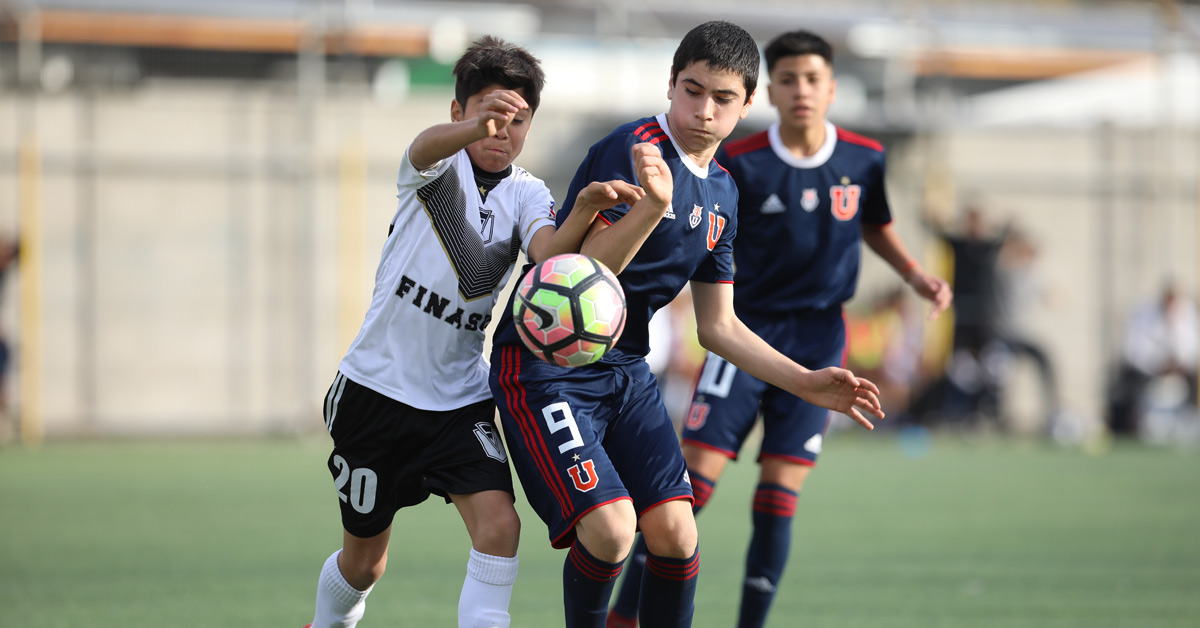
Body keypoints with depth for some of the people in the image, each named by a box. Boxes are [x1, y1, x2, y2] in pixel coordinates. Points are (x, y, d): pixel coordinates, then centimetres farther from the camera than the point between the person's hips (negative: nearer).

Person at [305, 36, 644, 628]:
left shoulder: (526, 195, 1)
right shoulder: (441, 163, -7)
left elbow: (550, 255, -20)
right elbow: (427, 146, -33)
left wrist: (586, 208, -42)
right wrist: (475, 125, -57)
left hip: (460, 397, 3)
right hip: (376, 385, -2)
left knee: (499, 524, -20)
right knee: (363, 558, 10)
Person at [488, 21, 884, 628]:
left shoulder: (722, 194, 8)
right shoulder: (630, 151, -17)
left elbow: (717, 326, 15)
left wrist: (805, 384, 7)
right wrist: (653, 206, -37)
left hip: (625, 369, 7)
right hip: (545, 366, -7)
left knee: (675, 532, -5)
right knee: (611, 527, -20)